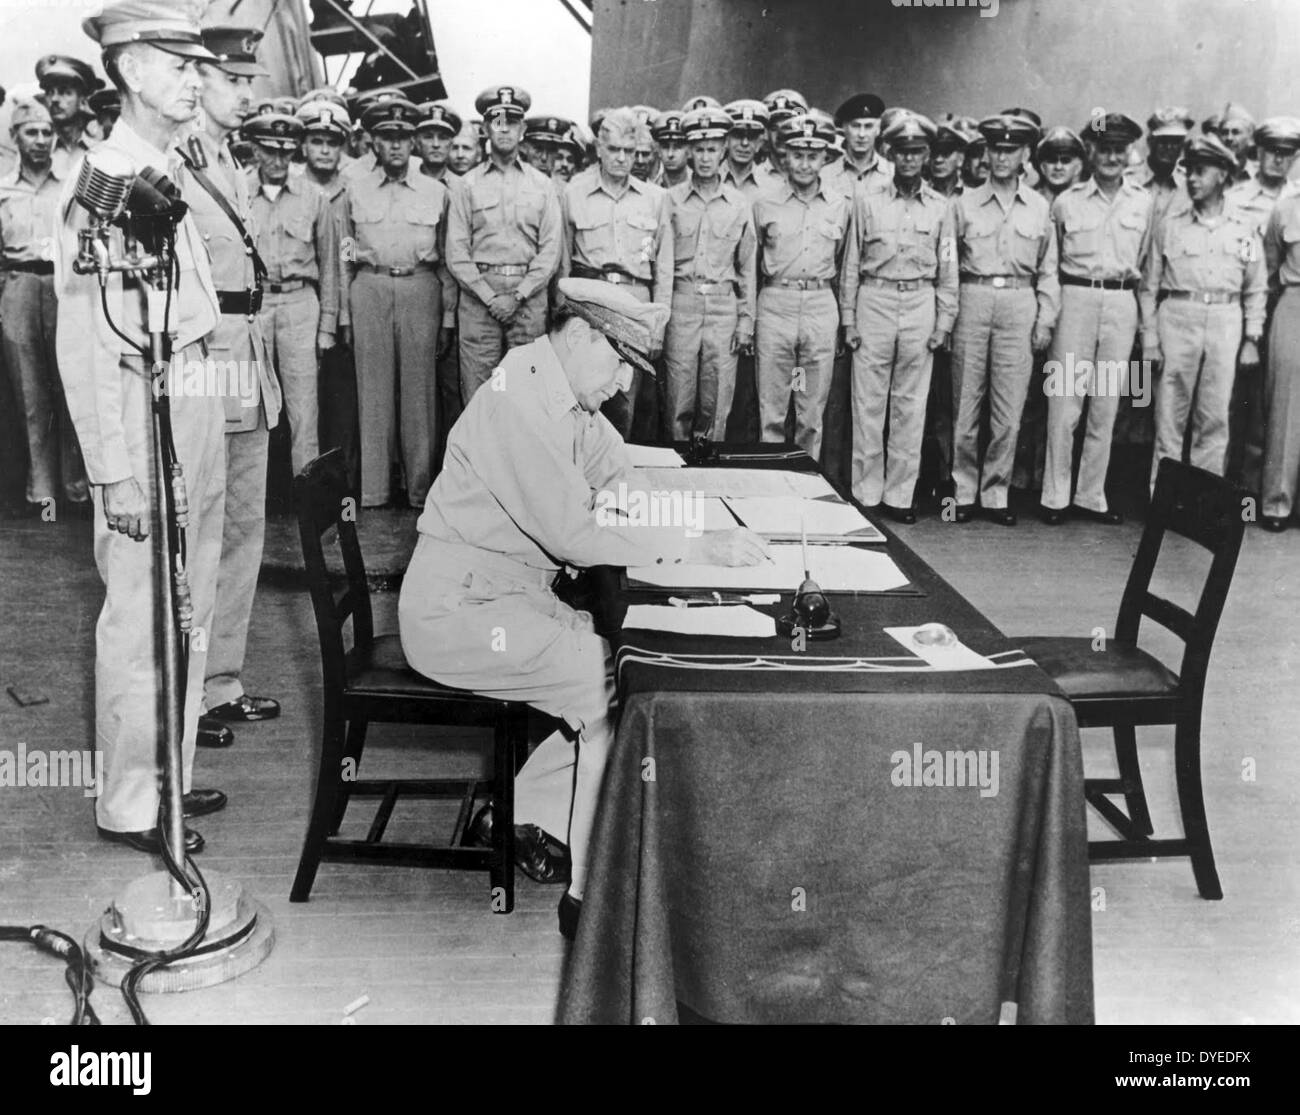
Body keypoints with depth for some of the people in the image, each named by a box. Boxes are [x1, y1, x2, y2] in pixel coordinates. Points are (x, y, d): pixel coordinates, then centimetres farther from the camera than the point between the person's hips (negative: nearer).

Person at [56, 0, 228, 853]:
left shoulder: (178, 170, 12)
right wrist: (114, 470, -18)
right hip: (145, 408, -9)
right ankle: (130, 804, 15)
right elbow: (83, 341, -16)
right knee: (143, 615, 0)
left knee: (191, 606, 16)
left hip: (200, 402, 9)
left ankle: (171, 773, 31)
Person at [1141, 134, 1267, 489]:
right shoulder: (1171, 223, 3)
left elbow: (1256, 289, 13)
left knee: (1214, 418, 3)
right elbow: (1149, 286, 4)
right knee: (1170, 416, 0)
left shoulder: (1243, 228, 8)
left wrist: (1252, 340, 6)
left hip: (1225, 321, 1)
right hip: (1177, 317, -1)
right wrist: (1149, 340, -1)